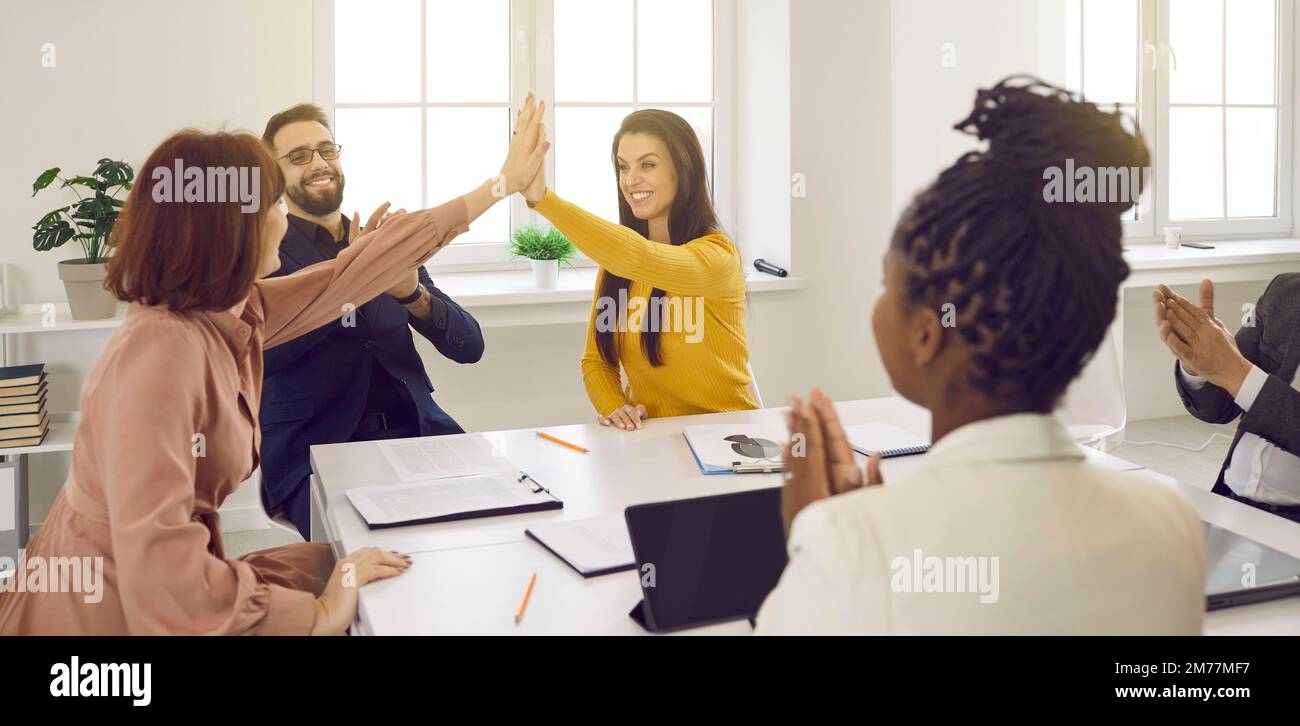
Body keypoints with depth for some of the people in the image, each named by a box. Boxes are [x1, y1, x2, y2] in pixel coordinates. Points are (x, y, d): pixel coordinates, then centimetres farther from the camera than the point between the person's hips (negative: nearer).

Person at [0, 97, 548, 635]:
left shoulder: (236, 316, -4)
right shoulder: (161, 350, -28)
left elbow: (359, 270, 5)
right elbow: (157, 563, -35)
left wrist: (503, 183, 12)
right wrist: (319, 615, -27)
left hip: (170, 583, 8)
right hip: (108, 613, -7)